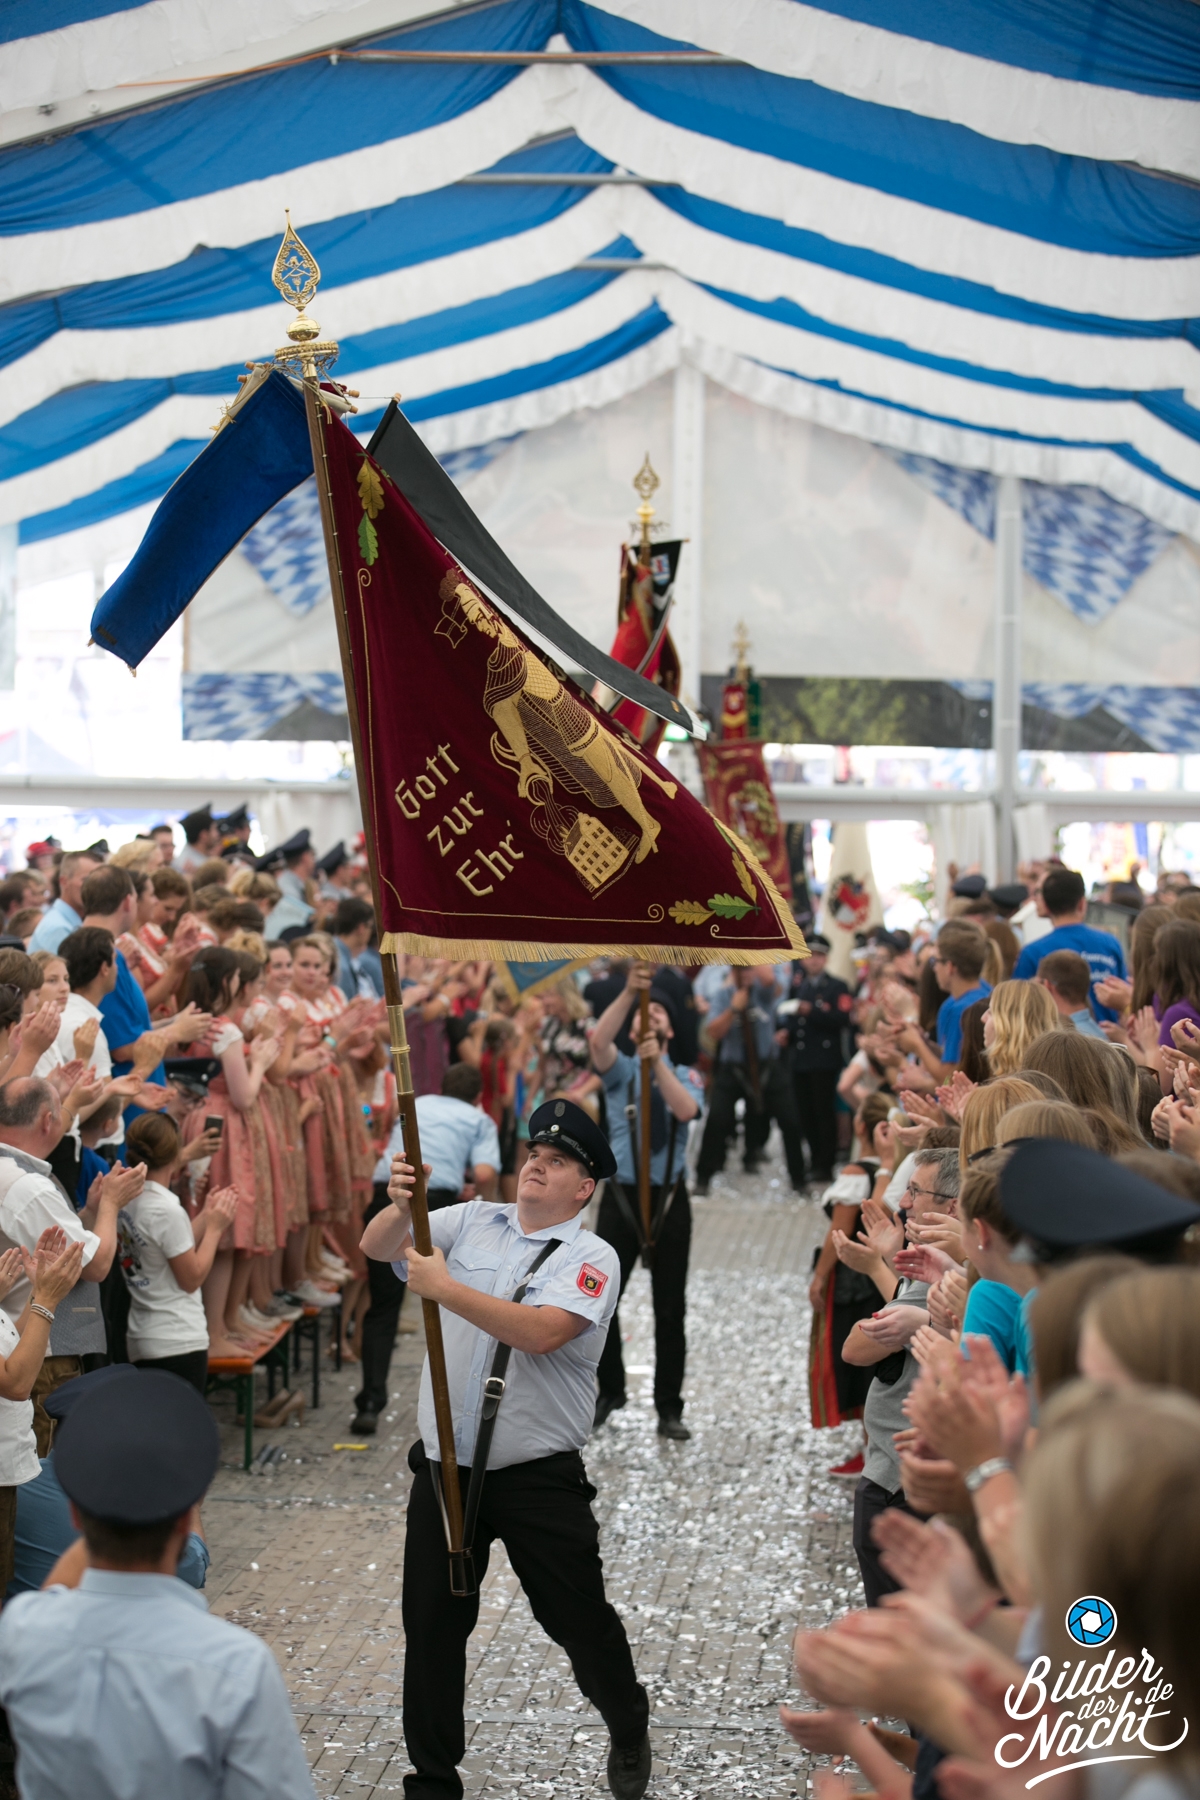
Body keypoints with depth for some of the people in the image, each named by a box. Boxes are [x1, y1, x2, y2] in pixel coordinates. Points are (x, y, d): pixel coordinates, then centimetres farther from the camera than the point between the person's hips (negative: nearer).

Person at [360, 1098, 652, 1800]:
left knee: (580, 1619, 6)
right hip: (445, 1469, 4)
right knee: (432, 1627, 8)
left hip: (539, 1477, -4)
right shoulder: (472, 1222, 6)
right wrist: (400, 1207, -23)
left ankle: (629, 1732, 36)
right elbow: (378, 1246, -2)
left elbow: (541, 1331, -25)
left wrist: (445, 1288, -26)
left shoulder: (592, 1258, -8)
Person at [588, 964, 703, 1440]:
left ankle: (669, 1408, 16)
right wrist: (629, 991, -35)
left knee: (670, 1308, 6)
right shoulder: (620, 1069, 2)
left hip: (669, 1199, 0)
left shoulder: (685, 1077, 4)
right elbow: (599, 1041, -22)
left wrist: (658, 1061, -32)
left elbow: (686, 1110, -19)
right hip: (621, 1196, 0)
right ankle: (609, 1391, 24)